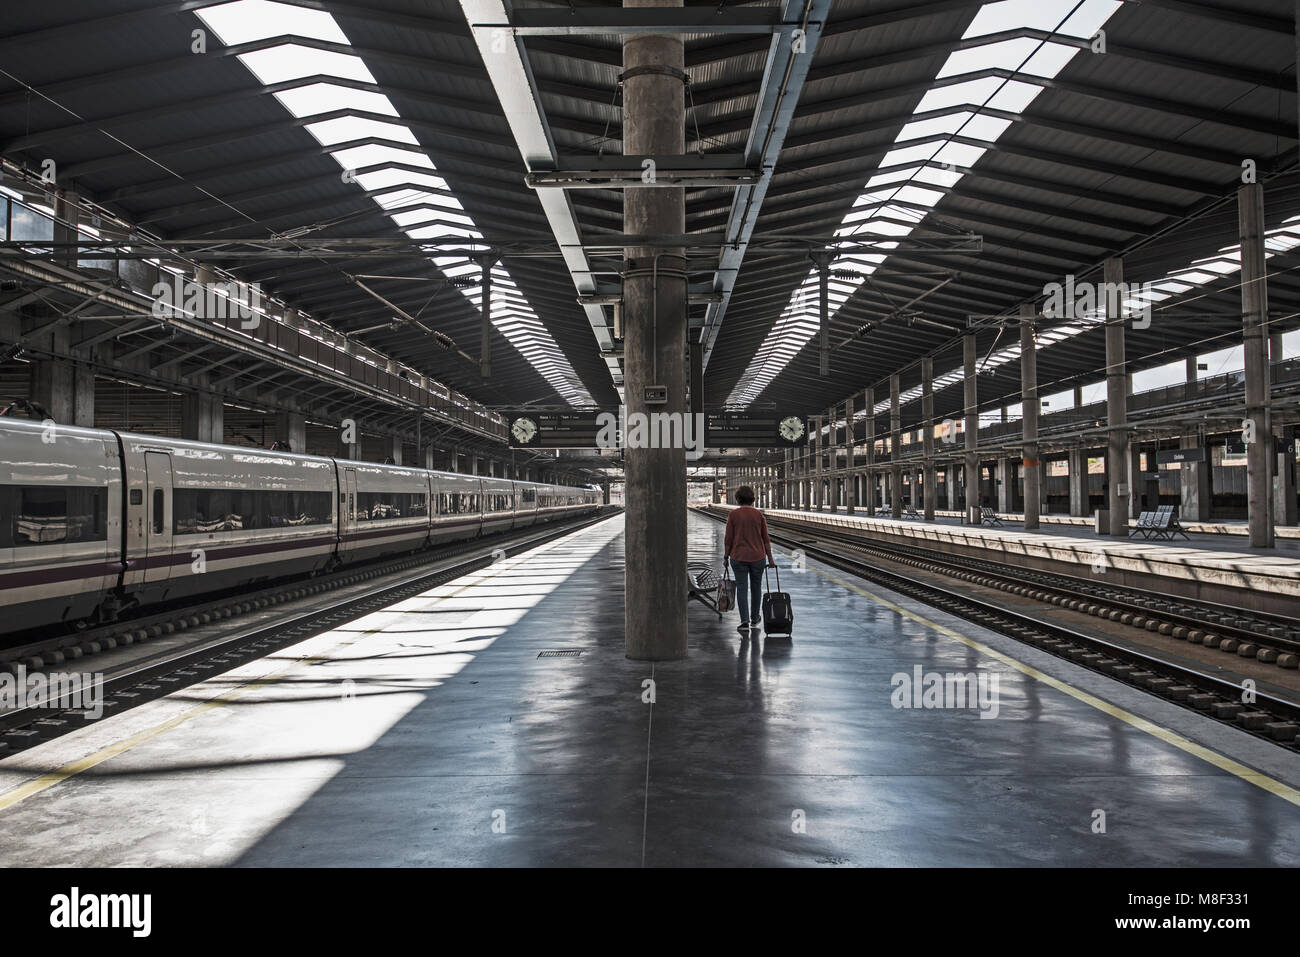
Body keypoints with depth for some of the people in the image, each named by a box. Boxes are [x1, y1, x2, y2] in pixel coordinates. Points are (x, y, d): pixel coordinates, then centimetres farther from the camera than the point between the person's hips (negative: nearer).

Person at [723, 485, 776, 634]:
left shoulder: (733, 515, -7)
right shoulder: (759, 515, -3)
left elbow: (729, 539, -5)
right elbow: (766, 539, 0)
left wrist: (726, 556, 8)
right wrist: (770, 558, 7)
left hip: (738, 557, -2)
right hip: (757, 557, 2)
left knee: (742, 589, 0)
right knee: (756, 587, 17)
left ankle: (745, 622, -10)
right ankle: (755, 618, 32)